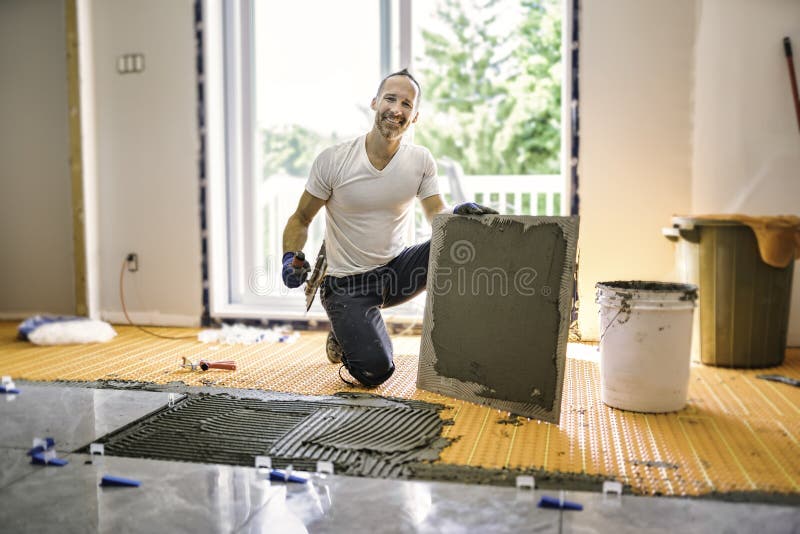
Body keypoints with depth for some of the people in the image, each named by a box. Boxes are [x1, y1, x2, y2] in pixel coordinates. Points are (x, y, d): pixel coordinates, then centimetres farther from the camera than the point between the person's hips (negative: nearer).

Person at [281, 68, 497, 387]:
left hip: (395, 269, 3)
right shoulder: (333, 160, -13)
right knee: (375, 371, -20)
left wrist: (458, 214, -28)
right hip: (347, 284, -3)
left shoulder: (421, 161, -4)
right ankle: (343, 335, 15)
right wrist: (291, 259, -24)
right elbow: (301, 219, -4)